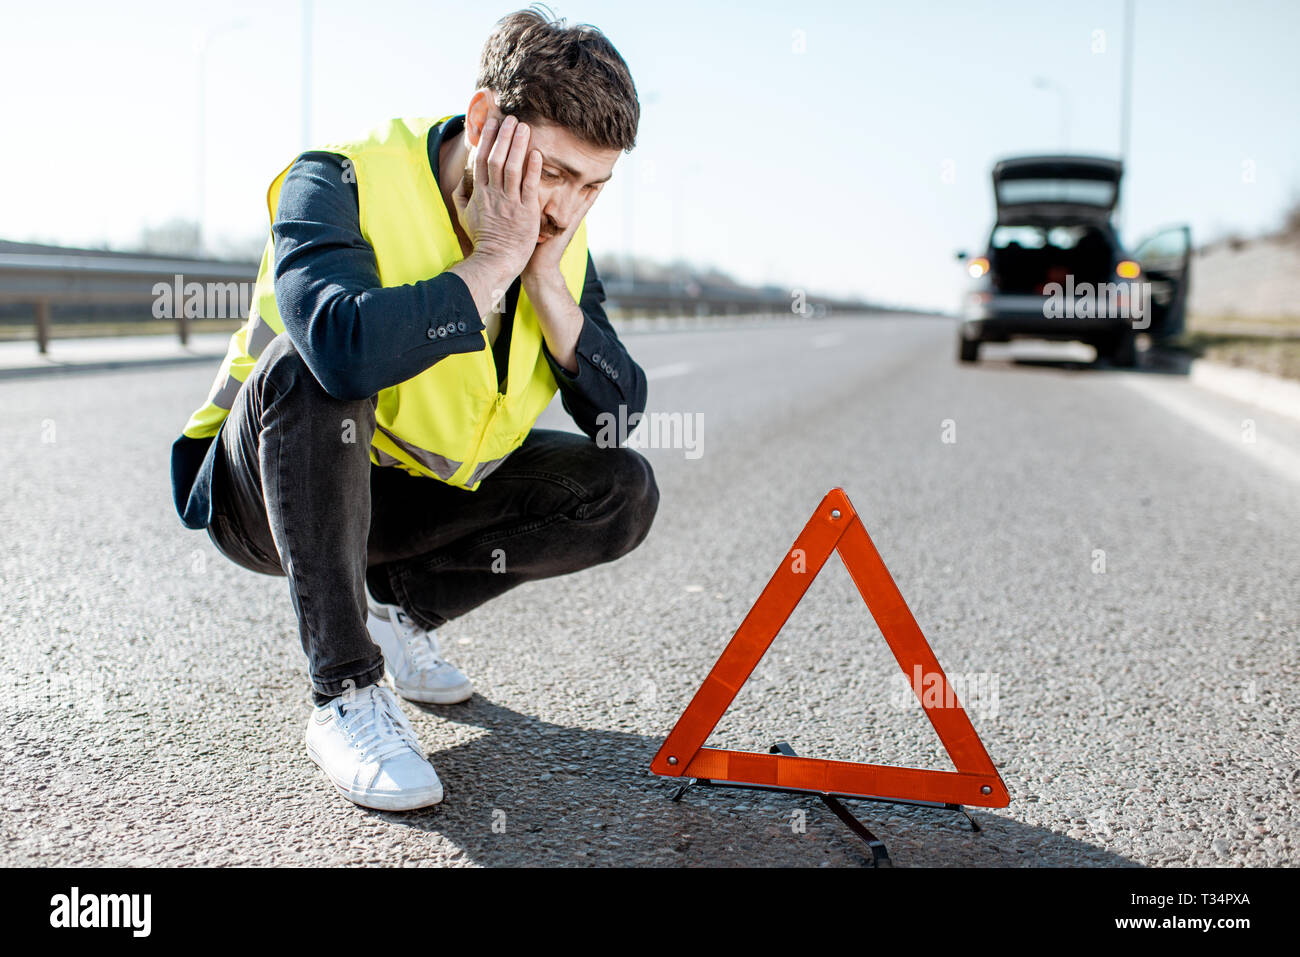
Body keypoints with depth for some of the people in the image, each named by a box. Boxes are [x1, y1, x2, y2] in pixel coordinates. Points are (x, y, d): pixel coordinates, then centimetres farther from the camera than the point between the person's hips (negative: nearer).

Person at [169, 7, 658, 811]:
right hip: (268, 492, -5)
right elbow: (348, 345, -47)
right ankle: (346, 694, -25)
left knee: (623, 491, -11)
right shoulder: (343, 184, -24)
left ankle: (404, 604, 9)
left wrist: (545, 279, -23)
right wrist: (491, 261, -34)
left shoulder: (558, 238, -5)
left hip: (413, 496, 5)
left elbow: (621, 410, -11)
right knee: (311, 367, -37)